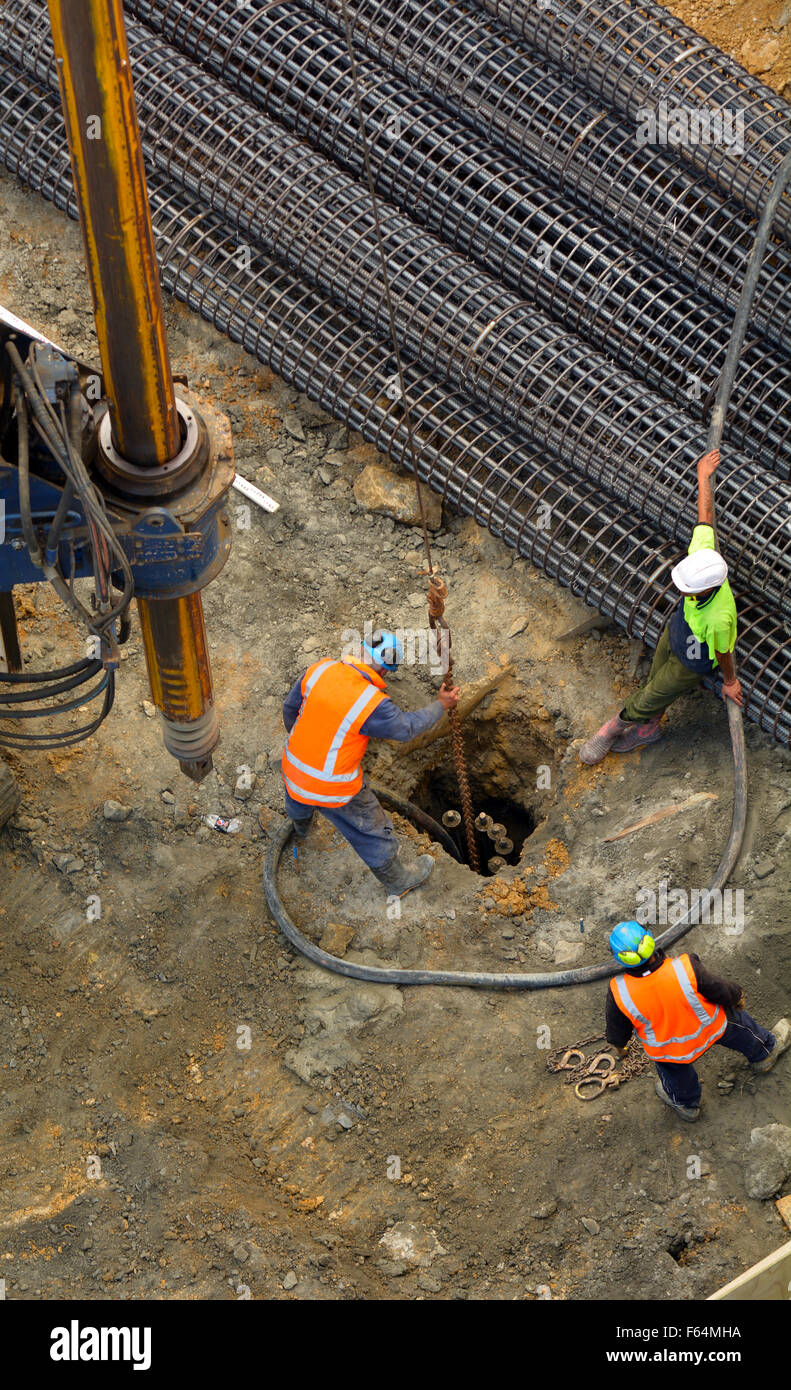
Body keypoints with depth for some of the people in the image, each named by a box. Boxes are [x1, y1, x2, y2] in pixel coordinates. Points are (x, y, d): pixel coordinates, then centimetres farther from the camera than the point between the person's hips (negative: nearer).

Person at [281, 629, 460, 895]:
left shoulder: (320, 669, -16)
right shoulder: (374, 705, -30)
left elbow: (290, 708, 1)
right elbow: (406, 727, -11)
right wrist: (440, 706, 6)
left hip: (294, 766, 6)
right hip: (334, 789, -6)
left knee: (298, 802, 42)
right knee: (373, 832, 21)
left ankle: (299, 827, 75)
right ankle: (398, 880, 44)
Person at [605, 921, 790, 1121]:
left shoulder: (619, 994, -34)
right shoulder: (687, 969, -37)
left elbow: (616, 1030, -13)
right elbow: (721, 992, -19)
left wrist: (618, 1045, 11)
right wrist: (737, 996, 5)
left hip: (666, 1050, 0)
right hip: (711, 1027, 0)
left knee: (676, 1071, 34)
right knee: (736, 1023, 32)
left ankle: (686, 1104, 61)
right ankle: (764, 1053, 59)